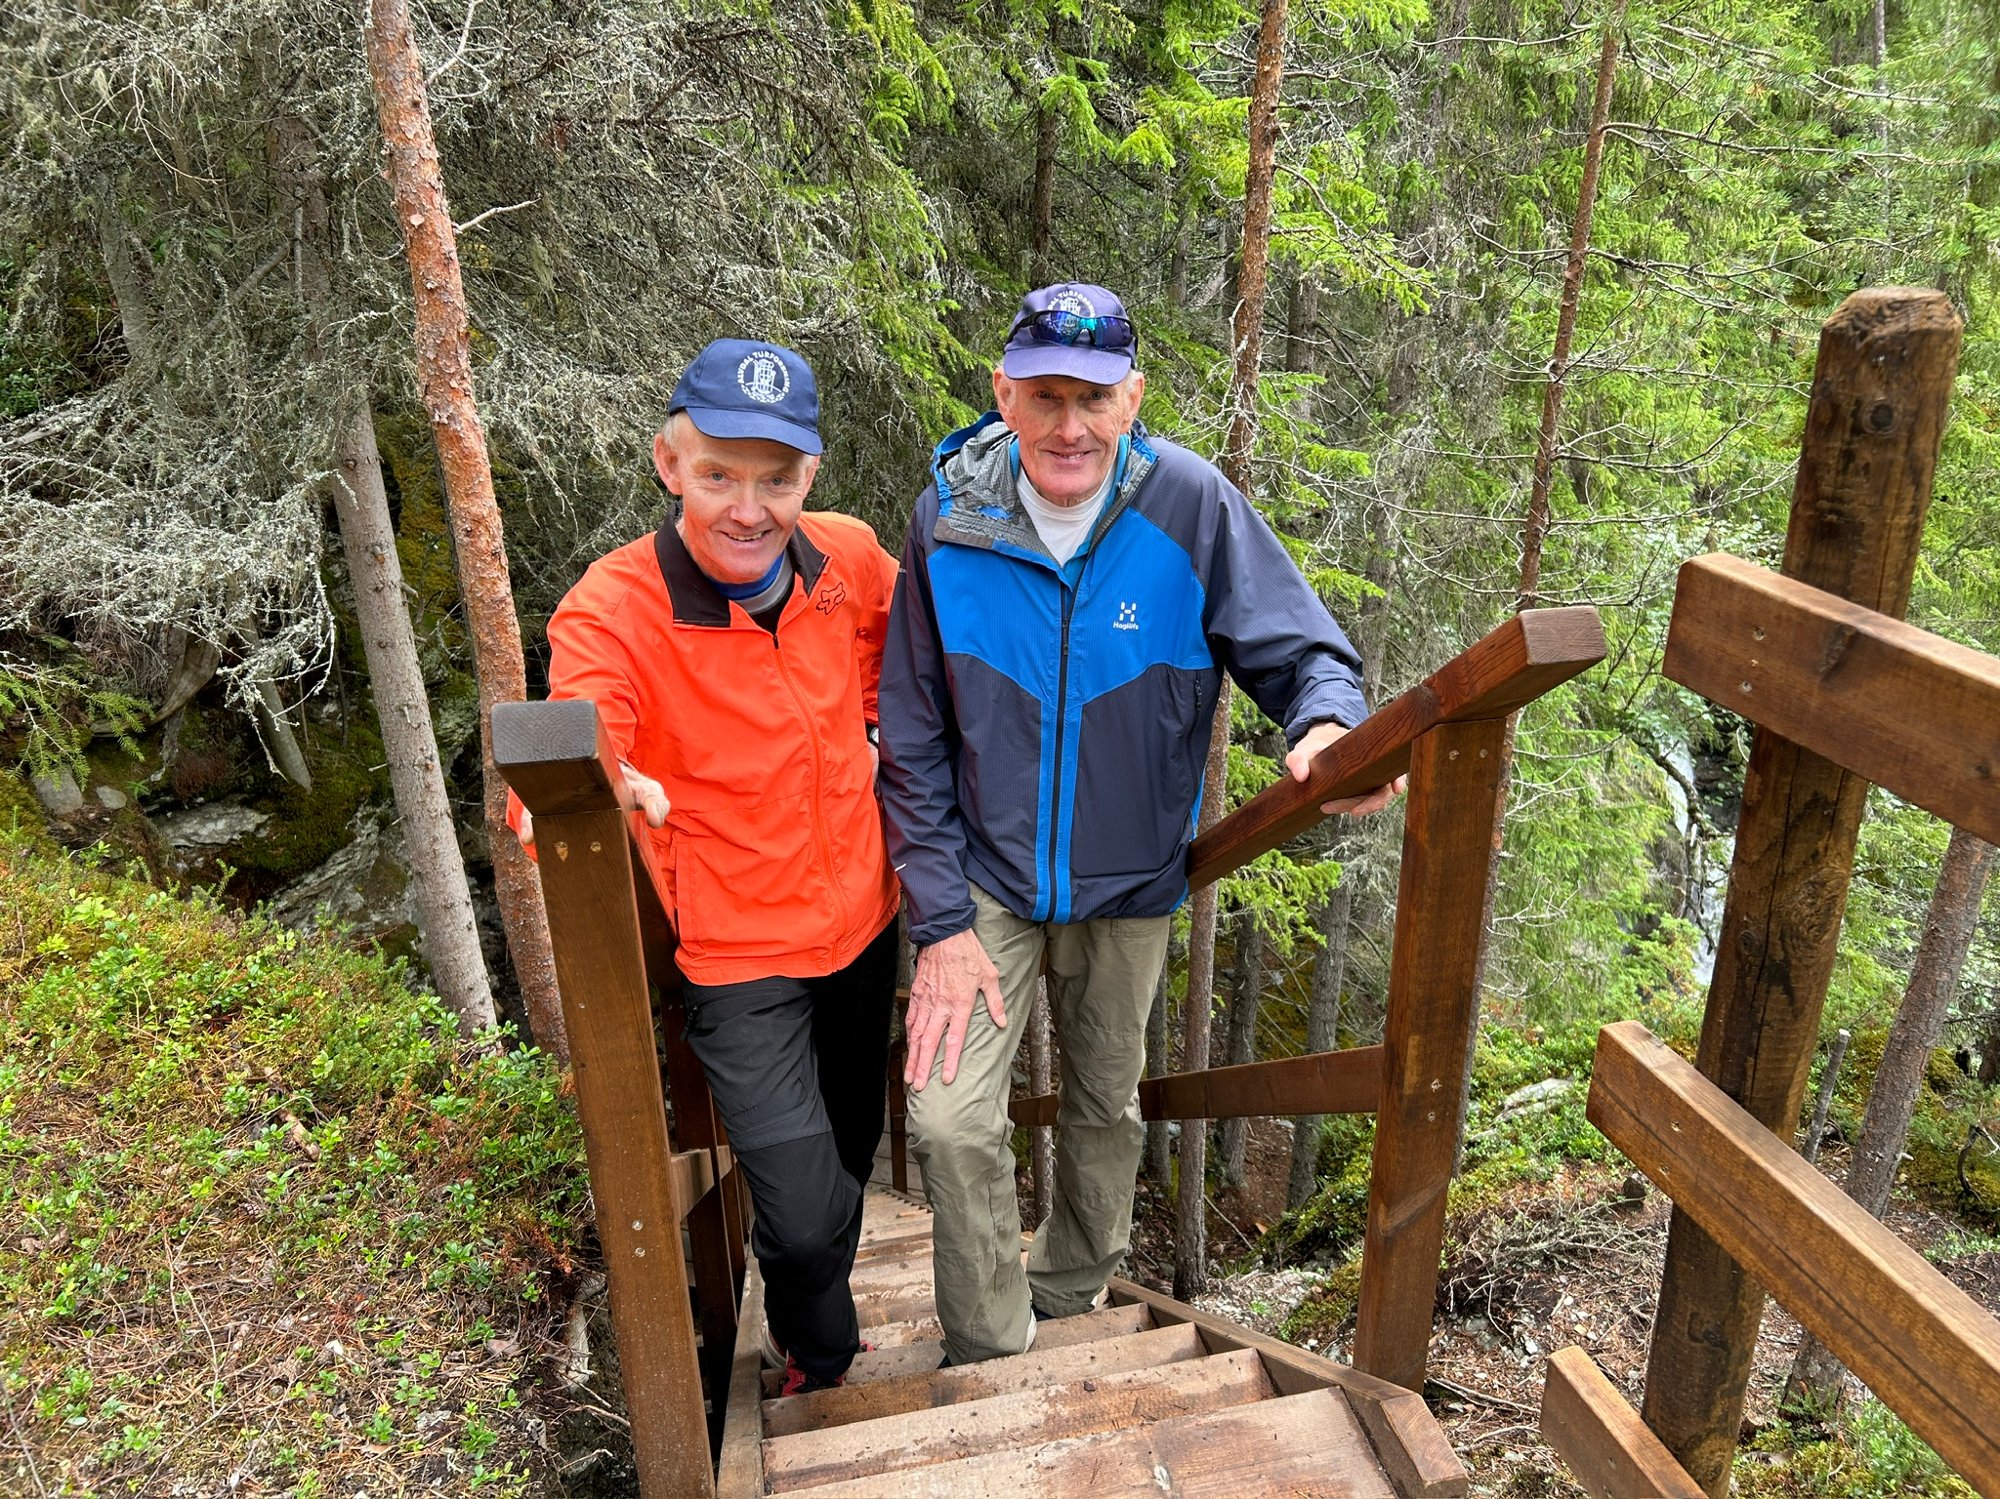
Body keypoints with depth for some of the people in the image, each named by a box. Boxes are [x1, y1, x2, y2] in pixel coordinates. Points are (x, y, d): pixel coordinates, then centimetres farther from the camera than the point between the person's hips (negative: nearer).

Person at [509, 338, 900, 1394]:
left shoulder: (847, 558, -10)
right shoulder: (609, 614, -23)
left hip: (861, 922, 6)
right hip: (739, 958, -5)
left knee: (853, 1148, 25)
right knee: (805, 1217, -9)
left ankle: (806, 1332, 57)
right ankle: (822, 1367, 29)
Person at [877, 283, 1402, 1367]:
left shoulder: (1190, 505, -18)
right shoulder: (949, 519, -14)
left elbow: (1298, 647, -12)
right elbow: (916, 743, -9)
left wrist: (1327, 721, -37)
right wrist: (941, 921, -12)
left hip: (1130, 878, 1)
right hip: (985, 874, 0)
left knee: (1105, 1106, 19)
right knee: (950, 1121, -7)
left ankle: (1070, 1300, 47)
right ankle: (990, 1359, 18)